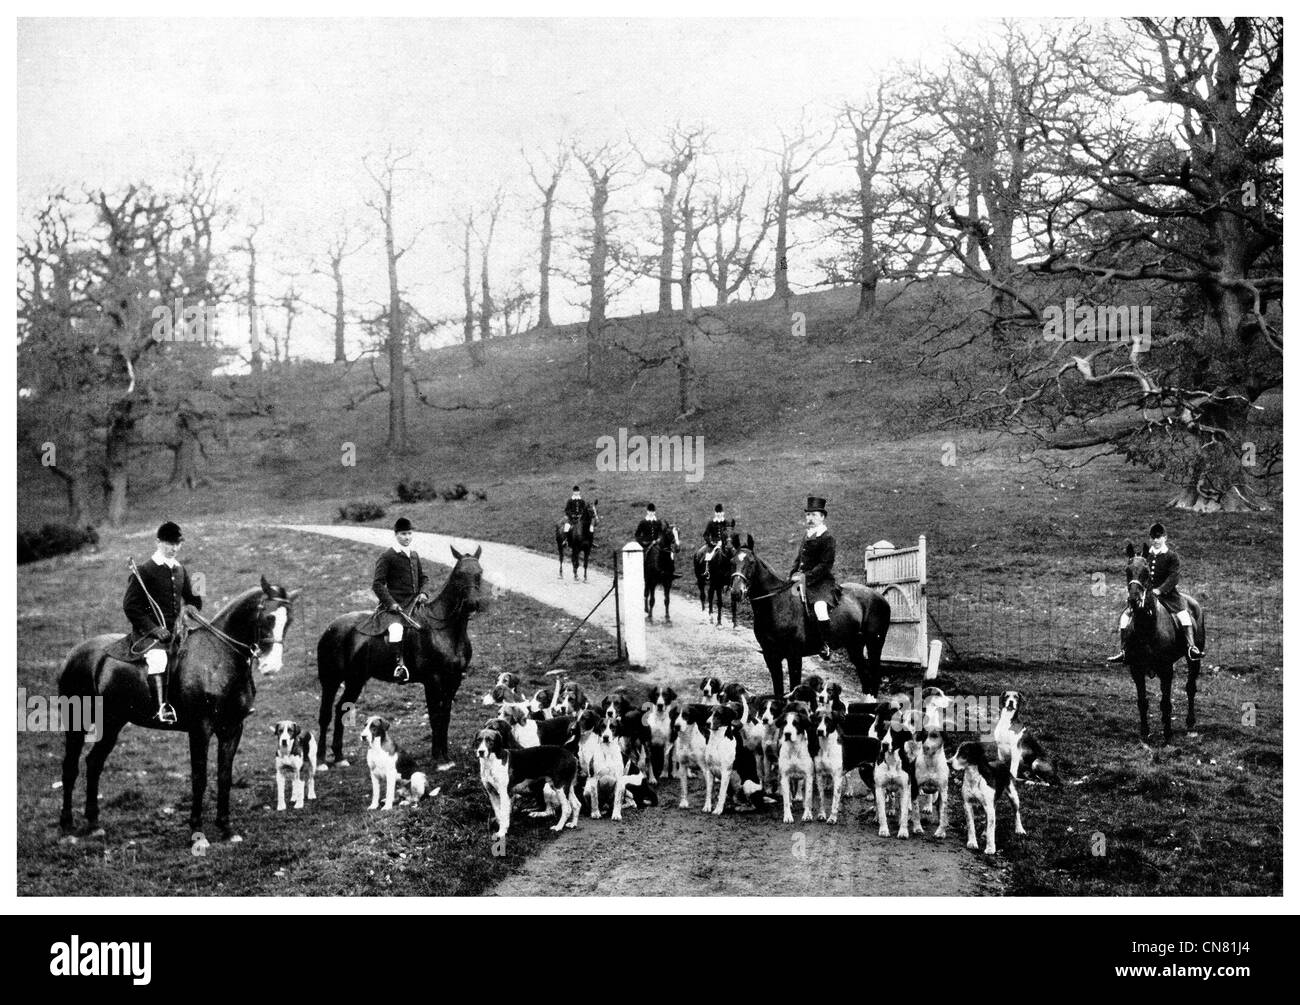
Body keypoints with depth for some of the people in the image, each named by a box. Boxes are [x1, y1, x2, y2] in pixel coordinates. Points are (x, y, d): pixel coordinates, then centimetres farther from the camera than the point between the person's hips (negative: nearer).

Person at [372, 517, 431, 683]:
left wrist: (423, 592, 4)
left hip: (414, 604, 6)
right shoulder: (387, 557, -2)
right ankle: (399, 664, -29)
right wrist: (391, 603, -16)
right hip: (393, 606, -6)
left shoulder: (414, 555, 18)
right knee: (396, 628, -35)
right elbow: (378, 584, -5)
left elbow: (423, 578, 25)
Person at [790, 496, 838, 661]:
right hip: (803, 580, 8)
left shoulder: (827, 538, -8)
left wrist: (807, 577, -20)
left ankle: (826, 646, -18)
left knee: (820, 607, -30)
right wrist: (793, 573, 5)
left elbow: (825, 565, -15)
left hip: (822, 581, -8)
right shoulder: (806, 536, 16)